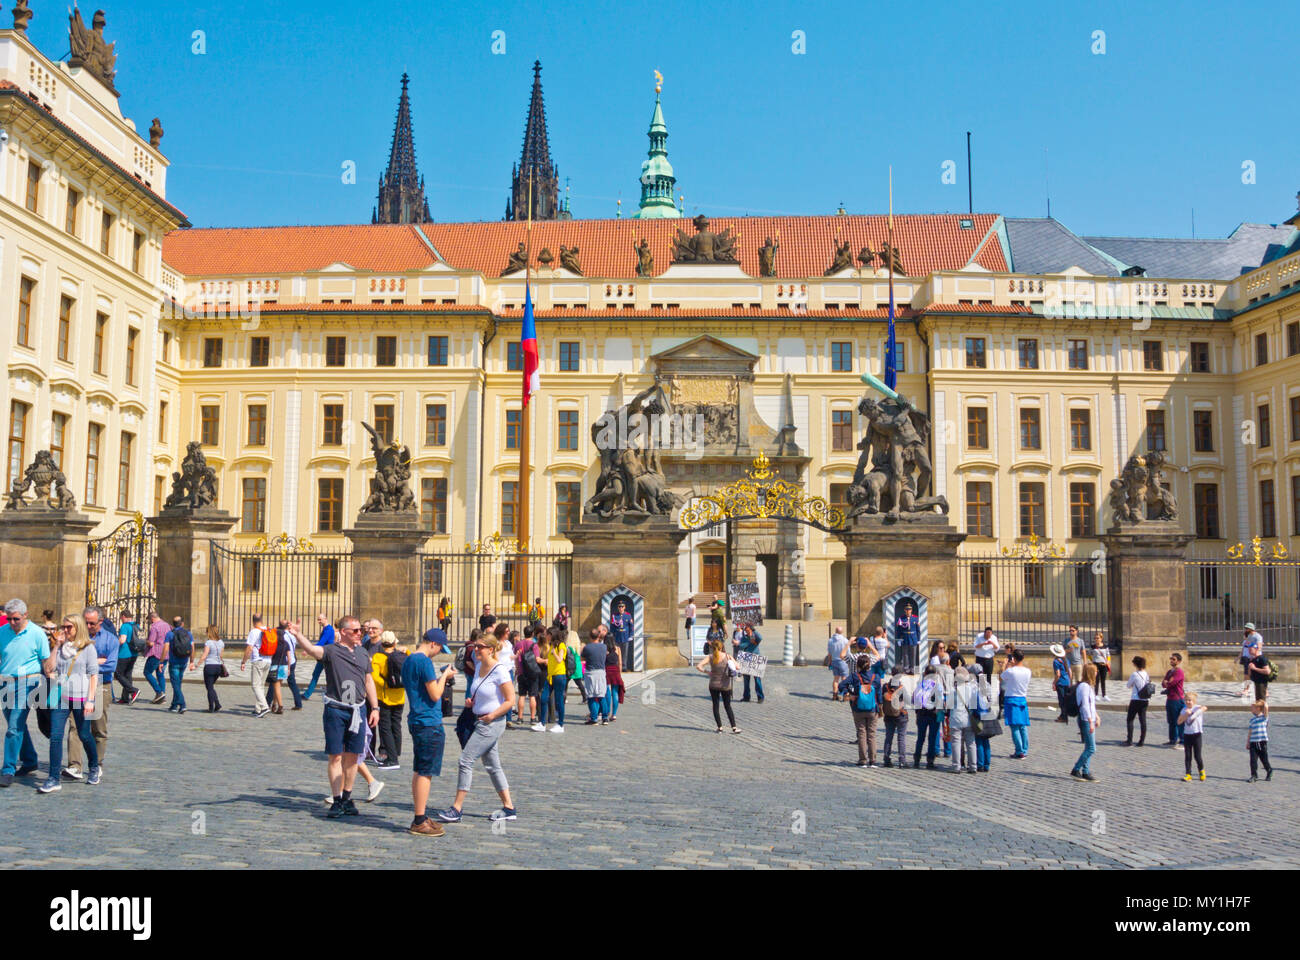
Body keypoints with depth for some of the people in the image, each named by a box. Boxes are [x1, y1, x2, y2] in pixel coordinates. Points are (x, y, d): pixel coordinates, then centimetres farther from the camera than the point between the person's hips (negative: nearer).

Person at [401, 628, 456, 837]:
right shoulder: (424, 662, -17)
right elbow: (435, 695, -17)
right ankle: (420, 822, -1)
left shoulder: (408, 660, 13)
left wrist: (440, 677, 16)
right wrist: (444, 676, -3)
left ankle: (420, 818, 21)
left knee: (419, 771, 14)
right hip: (429, 723, -10)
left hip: (416, 721, 10)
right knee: (426, 772, -4)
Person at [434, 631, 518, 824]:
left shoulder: (500, 671, -16)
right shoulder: (479, 667, 9)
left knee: (466, 760, -8)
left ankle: (456, 809, -2)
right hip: (480, 722, 9)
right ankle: (509, 808, 20)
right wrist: (470, 701, 5)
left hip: (492, 723, -9)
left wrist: (492, 716, -17)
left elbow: (510, 701, -15)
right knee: (492, 766, 12)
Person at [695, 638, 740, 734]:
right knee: (727, 706, 11)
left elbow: (698, 666, -16)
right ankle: (734, 727, 6)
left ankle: (720, 727, 8)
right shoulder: (727, 656, -7)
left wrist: (706, 671, -3)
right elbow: (737, 667, -7)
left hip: (713, 685, -1)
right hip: (725, 685, 1)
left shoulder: (710, 657, -8)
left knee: (715, 705, 12)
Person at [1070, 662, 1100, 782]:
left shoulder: (1090, 686, 15)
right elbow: (1085, 706, -20)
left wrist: (1097, 716, 23)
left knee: (1089, 748, 11)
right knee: (1091, 748, -9)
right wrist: (1091, 722, -21)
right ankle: (1076, 770, -3)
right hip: (1086, 720, -10)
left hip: (1090, 720, 10)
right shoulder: (1084, 686, -16)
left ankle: (1086, 772, 15)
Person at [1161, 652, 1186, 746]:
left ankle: (1182, 741, -1)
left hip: (1177, 700, -9)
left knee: (1179, 722, -5)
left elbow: (1170, 682, -21)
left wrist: (1166, 682, 1)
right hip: (1169, 699, 9)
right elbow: (1163, 684, 12)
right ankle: (1173, 740, 24)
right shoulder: (1169, 672, 16)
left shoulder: (1179, 672, -13)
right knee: (1171, 721, 15)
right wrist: (1166, 683, -10)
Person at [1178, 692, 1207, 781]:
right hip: (1187, 734, 4)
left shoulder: (1198, 708, -7)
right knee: (1187, 756, 2)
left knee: (1197, 756, 0)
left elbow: (1204, 708, -28)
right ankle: (1188, 774, 6)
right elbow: (1179, 721, -1)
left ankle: (1201, 770, 27)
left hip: (1196, 734, -4)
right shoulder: (1184, 710, 5)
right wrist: (1186, 714, -11)